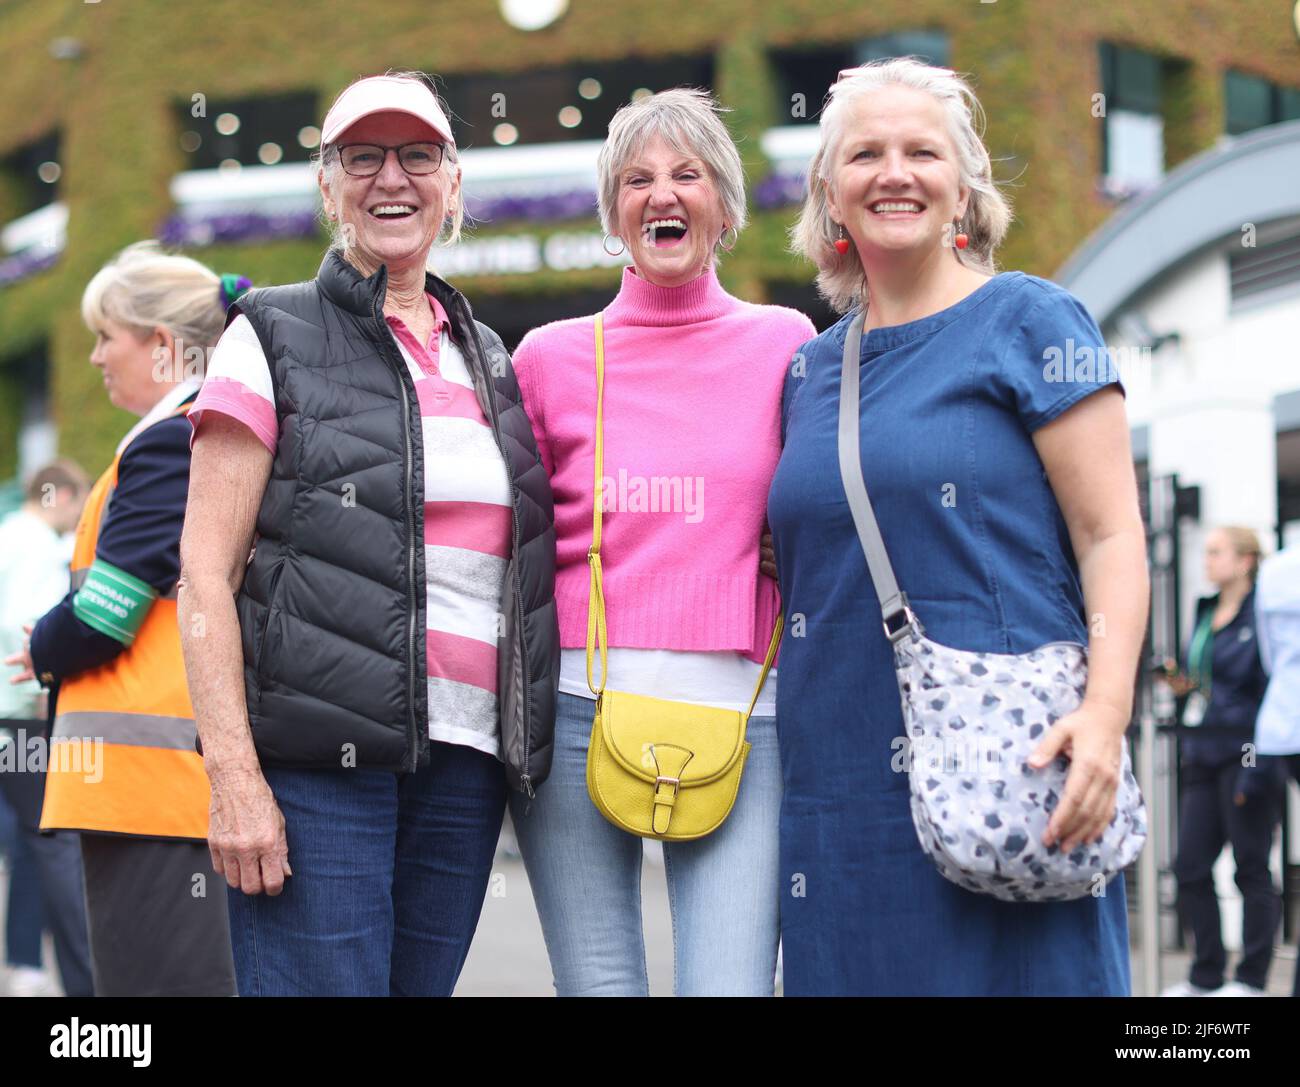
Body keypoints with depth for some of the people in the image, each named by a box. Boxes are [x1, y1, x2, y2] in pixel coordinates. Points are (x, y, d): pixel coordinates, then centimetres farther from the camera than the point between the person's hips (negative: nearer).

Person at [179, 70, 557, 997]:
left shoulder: (488, 359, 18)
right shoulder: (273, 340, 3)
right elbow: (206, 571, -4)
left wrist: (529, 745, 12)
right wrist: (234, 775, -14)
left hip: (466, 763, 5)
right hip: (316, 764, -5)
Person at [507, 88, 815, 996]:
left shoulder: (786, 344, 9)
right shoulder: (552, 356, 9)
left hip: (739, 707, 0)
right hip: (577, 706, 1)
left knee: (730, 983, -11)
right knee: (598, 983, 2)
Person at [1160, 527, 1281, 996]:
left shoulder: (1261, 614, -10)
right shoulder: (1205, 613, 15)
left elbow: (1272, 693, -15)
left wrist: (1258, 769, -19)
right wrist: (1185, 685, 5)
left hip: (1245, 758, -8)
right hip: (1202, 760, 8)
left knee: (1252, 870, 0)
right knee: (1190, 868, 6)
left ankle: (1252, 979, 8)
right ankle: (1206, 977, 15)